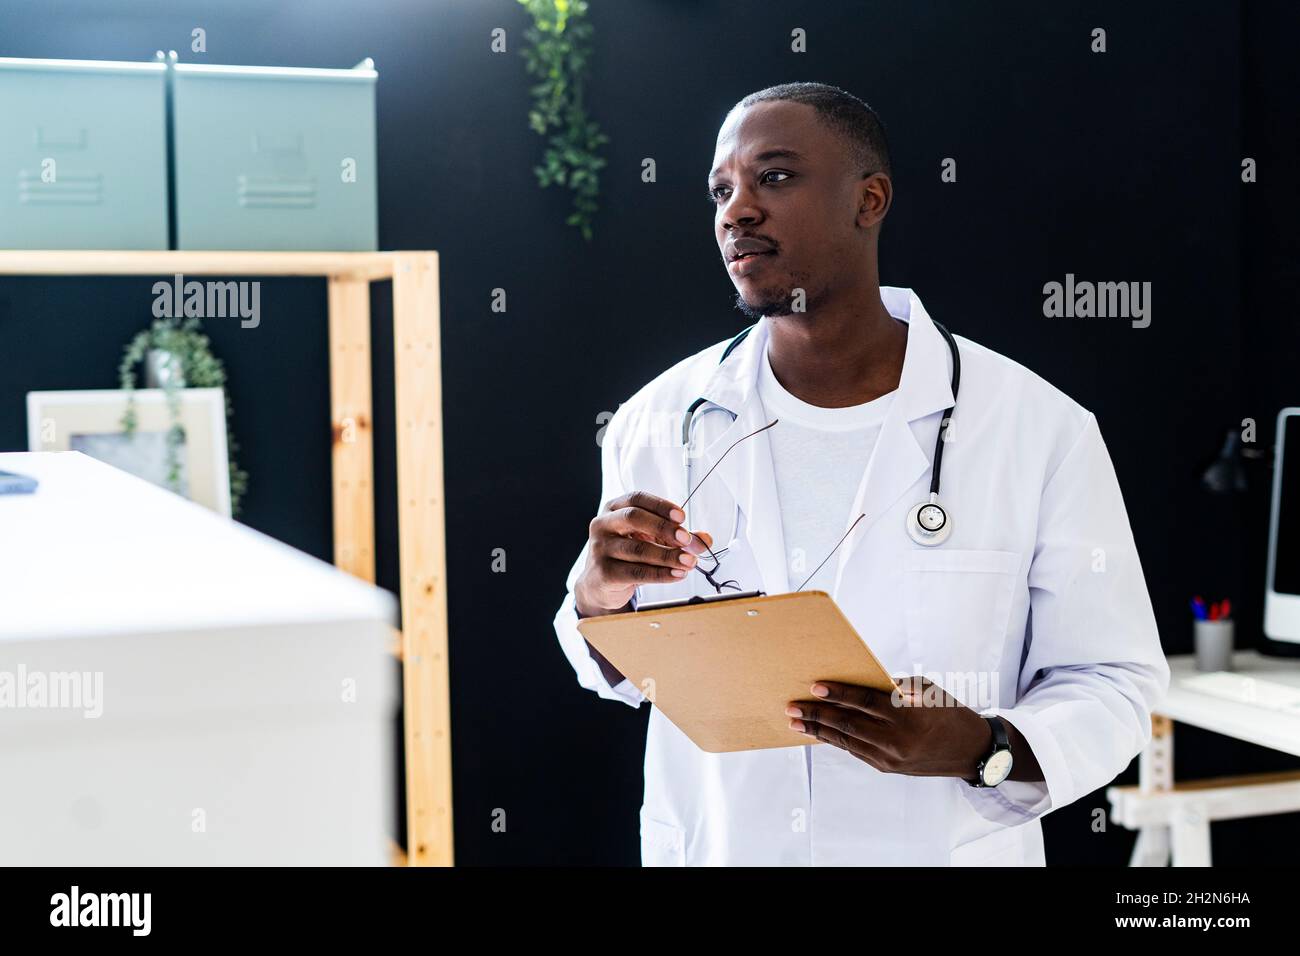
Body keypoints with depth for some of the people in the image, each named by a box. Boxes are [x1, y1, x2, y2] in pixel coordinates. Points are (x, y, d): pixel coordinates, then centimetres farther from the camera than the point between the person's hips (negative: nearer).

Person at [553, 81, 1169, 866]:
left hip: (944, 851, -2)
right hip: (708, 847, 2)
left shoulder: (1041, 430, -13)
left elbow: (1113, 684, -9)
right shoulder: (659, 420, -6)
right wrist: (600, 597, -18)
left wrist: (982, 749, -27)